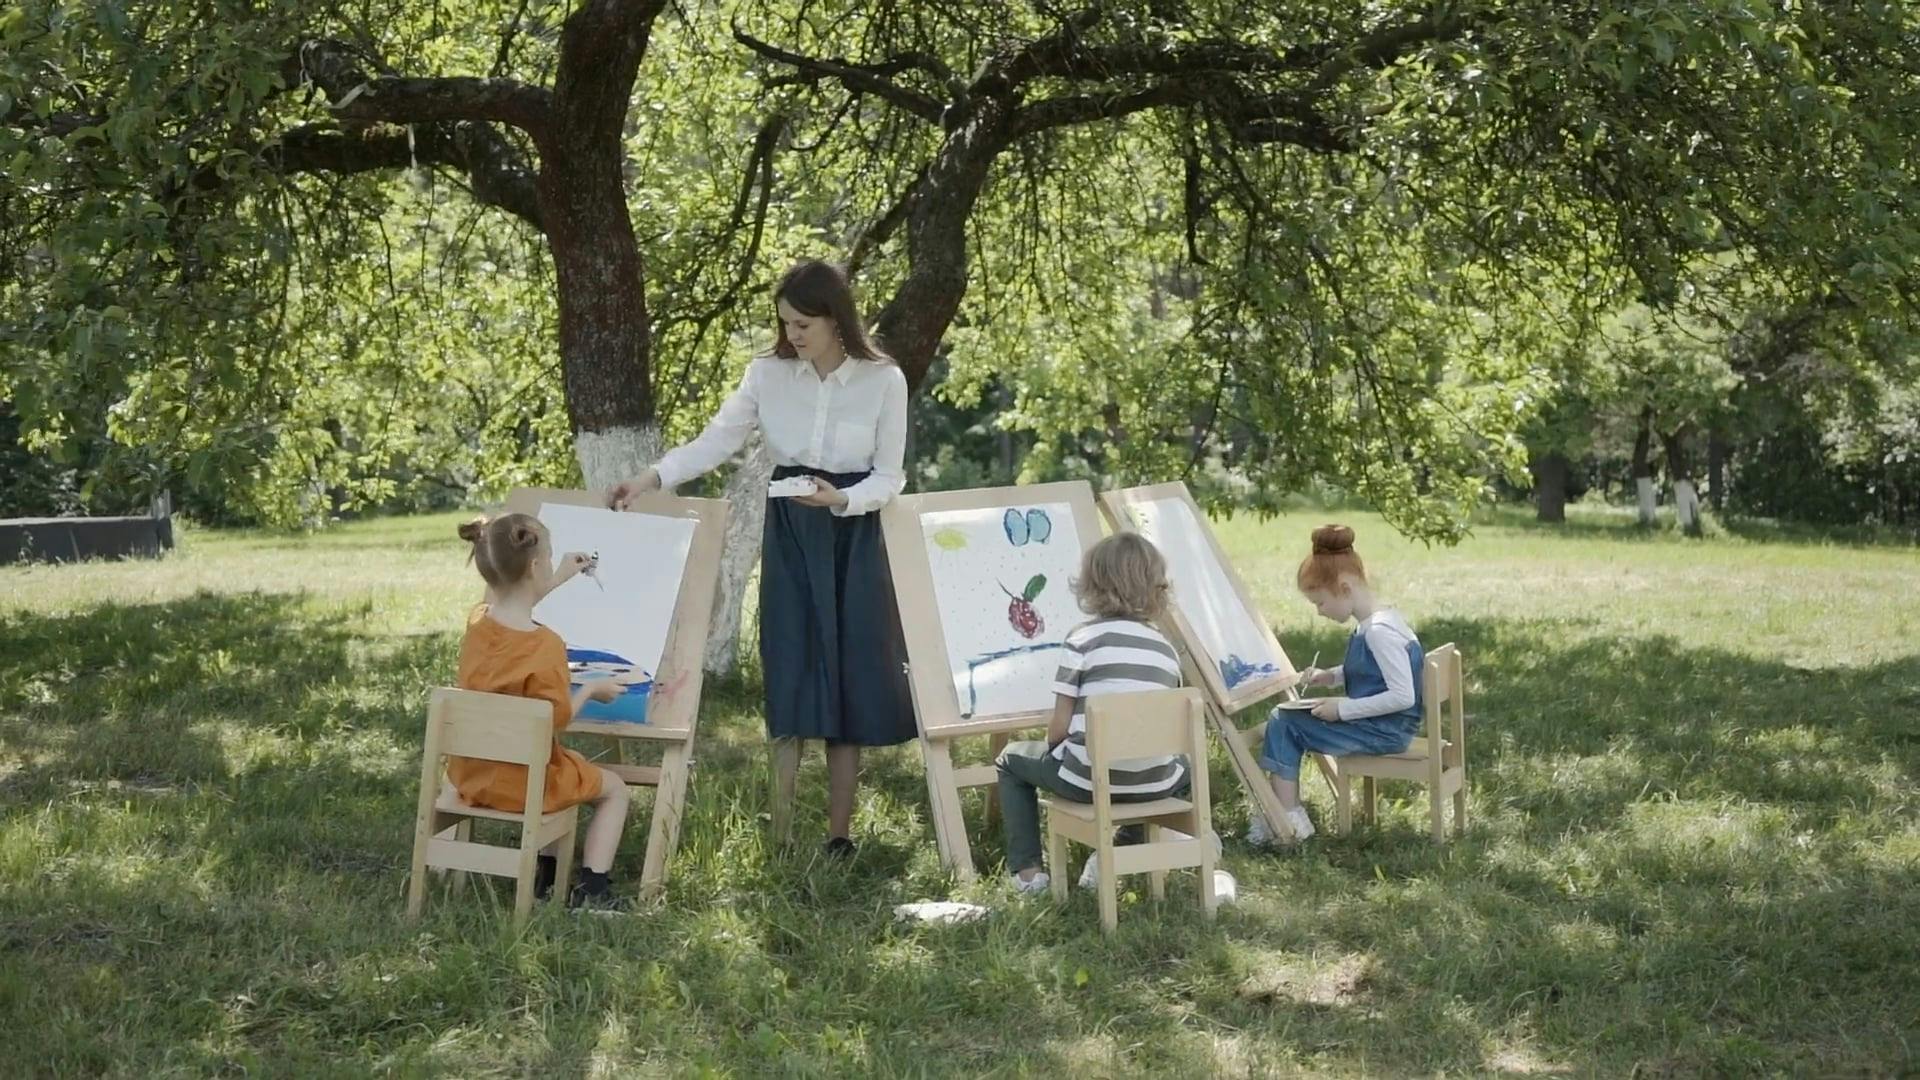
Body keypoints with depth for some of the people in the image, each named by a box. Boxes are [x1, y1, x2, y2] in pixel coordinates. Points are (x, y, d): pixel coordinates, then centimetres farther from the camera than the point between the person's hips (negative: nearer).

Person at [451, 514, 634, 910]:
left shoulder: (477, 622, -5)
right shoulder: (544, 646, -27)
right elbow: (558, 720, -19)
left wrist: (559, 579, 31)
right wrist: (591, 691, -1)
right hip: (521, 783, -7)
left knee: (573, 765, 35)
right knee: (614, 788, 17)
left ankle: (545, 876, 33)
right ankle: (592, 890, 9)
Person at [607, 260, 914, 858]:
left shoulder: (883, 380, -7)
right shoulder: (768, 374, -1)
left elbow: (889, 477, -3)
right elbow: (715, 442, -4)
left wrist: (841, 500, -21)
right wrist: (650, 478, -17)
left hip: (855, 535, -2)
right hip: (790, 536, 2)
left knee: (848, 679, 0)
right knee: (790, 679, -1)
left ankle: (838, 833, 8)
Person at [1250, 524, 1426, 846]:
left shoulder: (1380, 631, -23)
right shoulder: (1369, 624, 7)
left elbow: (1403, 696, -26)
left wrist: (1344, 708, -21)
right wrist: (1330, 676, 9)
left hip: (1387, 730, -10)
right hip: (1374, 723, 10)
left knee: (1284, 725, -10)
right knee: (1281, 719, 10)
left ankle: (1288, 820, -4)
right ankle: (1284, 809, 8)